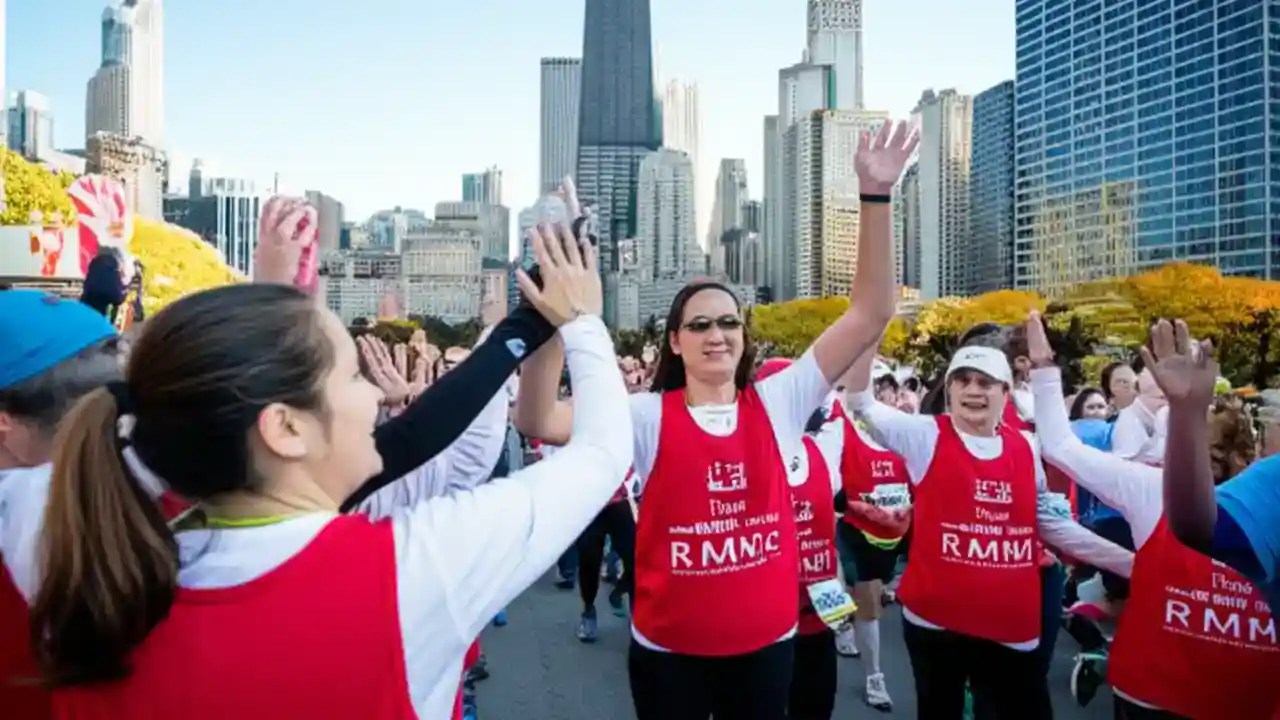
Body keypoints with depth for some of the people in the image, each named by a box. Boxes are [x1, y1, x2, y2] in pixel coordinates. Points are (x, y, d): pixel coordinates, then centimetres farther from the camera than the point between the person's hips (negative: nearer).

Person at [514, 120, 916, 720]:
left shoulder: (777, 403, -6)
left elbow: (870, 316, -10)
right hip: (668, 649, -1)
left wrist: (875, 197, -18)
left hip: (766, 641, 2)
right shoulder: (647, 415, -10)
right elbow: (536, 421, -23)